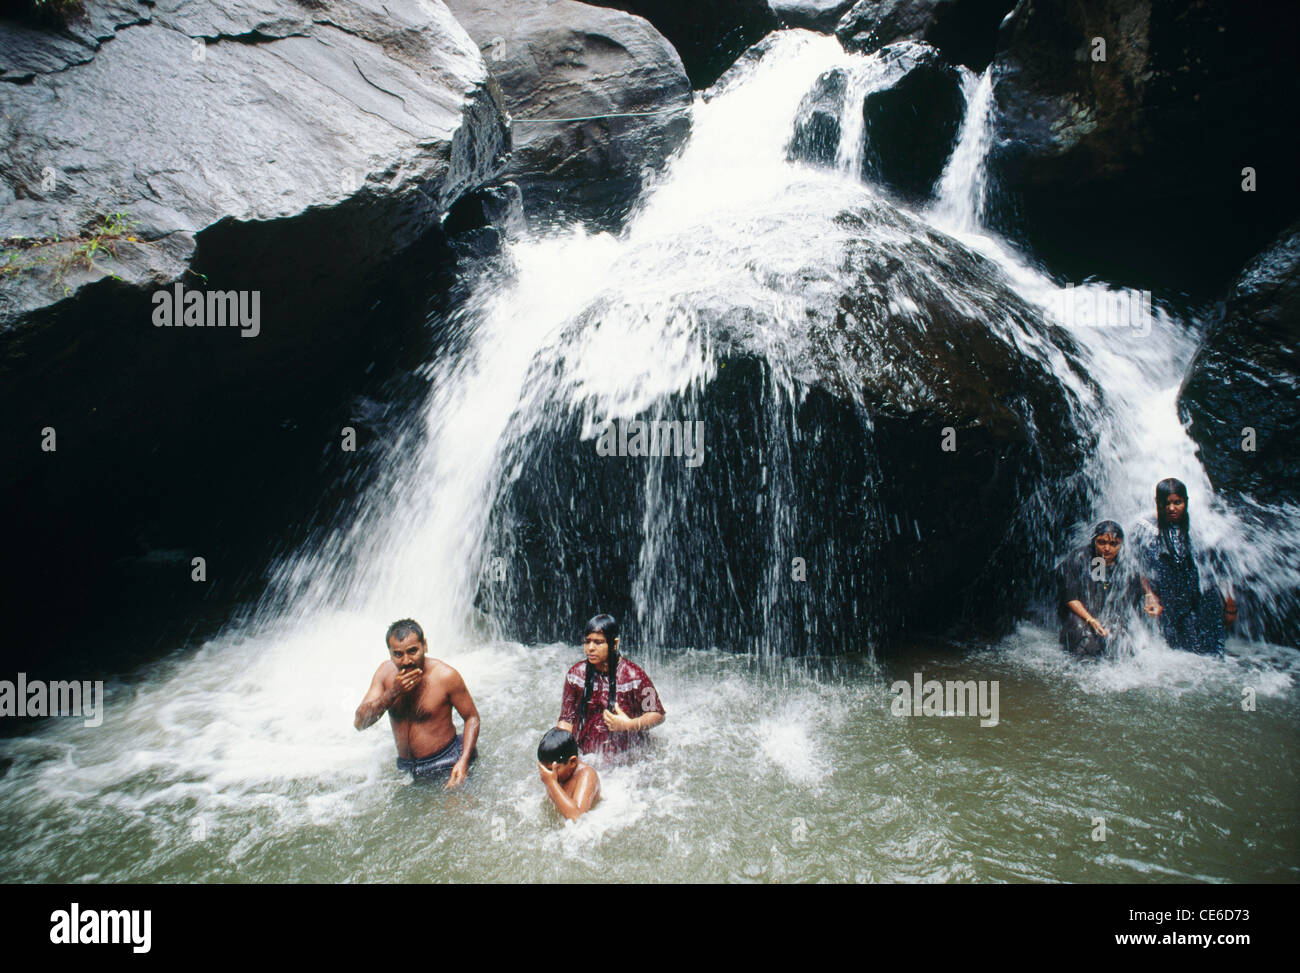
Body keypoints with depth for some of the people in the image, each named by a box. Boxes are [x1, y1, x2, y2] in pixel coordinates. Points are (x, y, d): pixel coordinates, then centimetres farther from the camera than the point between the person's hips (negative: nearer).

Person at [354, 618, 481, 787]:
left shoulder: (445, 676, -17)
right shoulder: (386, 672, -5)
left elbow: (472, 718, -8)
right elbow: (359, 723, -9)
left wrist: (464, 761, -22)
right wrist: (393, 693, -24)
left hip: (446, 766, -4)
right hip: (406, 768, 5)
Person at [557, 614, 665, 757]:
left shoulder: (633, 675, -7)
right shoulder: (575, 674, 3)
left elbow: (658, 715, -1)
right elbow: (566, 720, 7)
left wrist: (629, 725, -16)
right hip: (585, 757, 1)